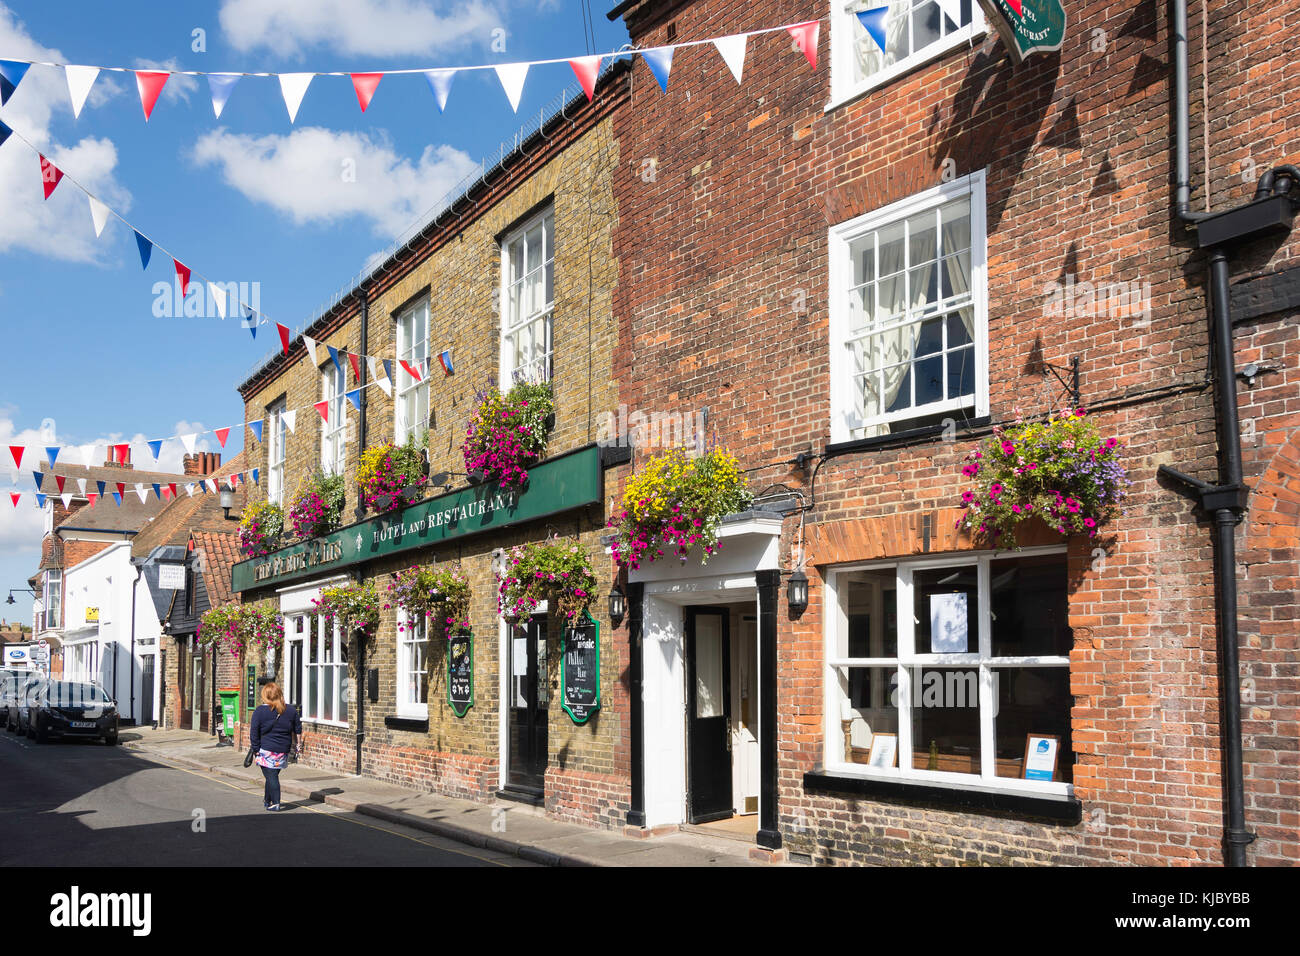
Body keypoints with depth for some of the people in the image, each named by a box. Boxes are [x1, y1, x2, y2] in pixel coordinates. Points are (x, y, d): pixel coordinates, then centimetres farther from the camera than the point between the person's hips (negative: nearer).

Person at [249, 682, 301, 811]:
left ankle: (275, 803, -2)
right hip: (283, 751, 4)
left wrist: (256, 751, 2)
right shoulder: (291, 710, 3)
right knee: (272, 775, 18)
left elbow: (254, 734, -5)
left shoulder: (259, 712, -7)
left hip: (267, 750, -4)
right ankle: (267, 800, 30)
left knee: (271, 776, 0)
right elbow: (298, 730, 9)